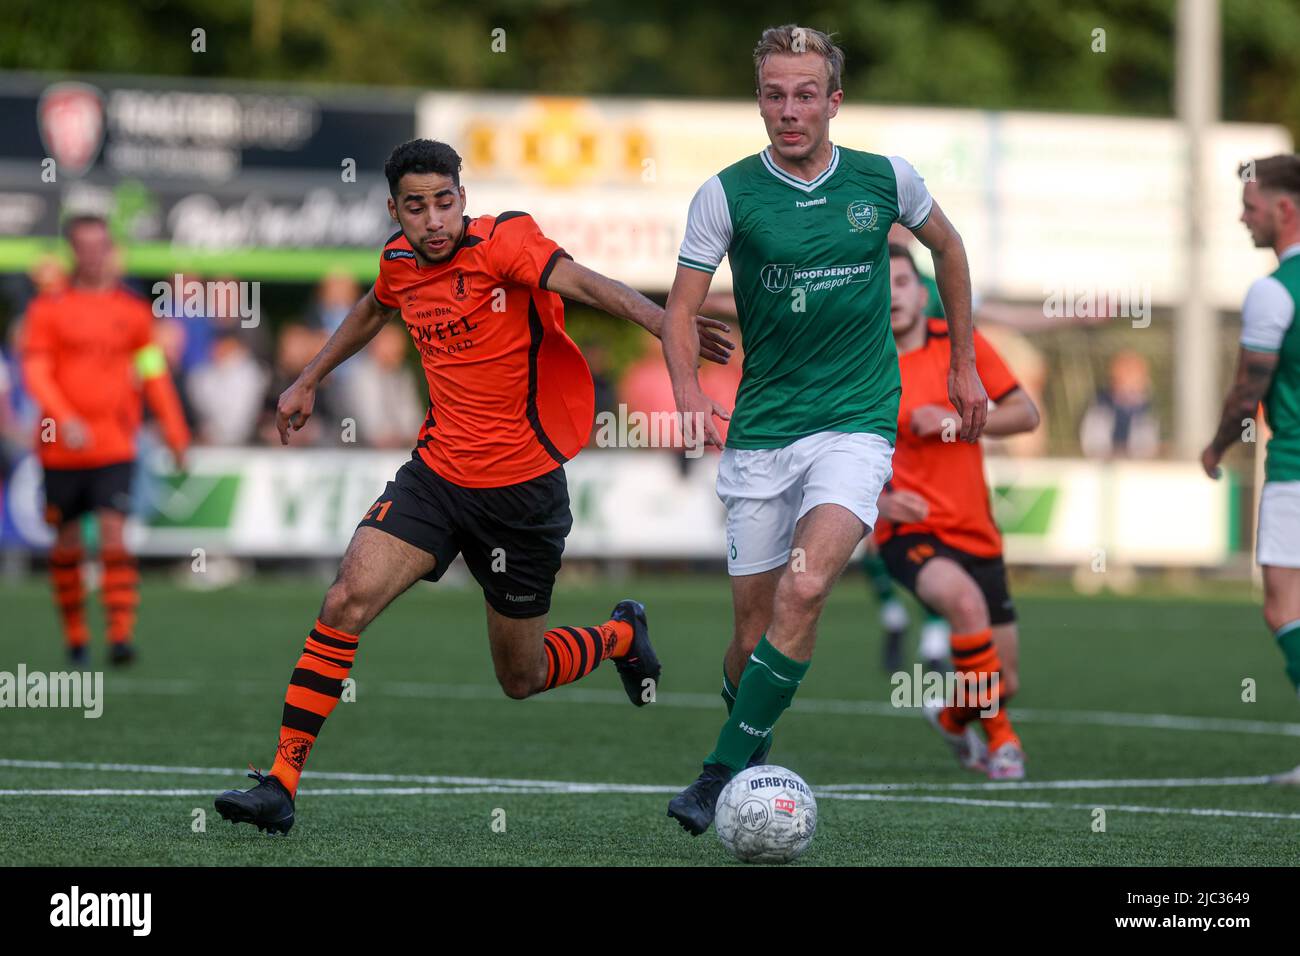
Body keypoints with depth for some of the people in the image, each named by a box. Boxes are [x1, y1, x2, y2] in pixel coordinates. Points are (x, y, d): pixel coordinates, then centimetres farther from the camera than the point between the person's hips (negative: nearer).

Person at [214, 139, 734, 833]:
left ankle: (623, 635, 42)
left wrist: (666, 325, -50)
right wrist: (309, 380, 34)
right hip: (436, 474, 4)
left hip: (522, 489, -4)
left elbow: (584, 283, -34)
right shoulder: (398, 262, 2)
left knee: (521, 679, 9)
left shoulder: (503, 241, -16)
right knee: (346, 601, -18)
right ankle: (280, 783, -12)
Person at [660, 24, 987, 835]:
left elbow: (947, 246, 19)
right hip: (760, 431, 1)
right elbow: (683, 306, -2)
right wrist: (688, 389, -21)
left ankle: (726, 771, -17)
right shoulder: (729, 193, -4)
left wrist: (964, 363, 21)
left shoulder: (884, 180, -1)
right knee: (756, 628, 2)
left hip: (856, 423, -1)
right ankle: (749, 745, 30)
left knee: (804, 591, -23)